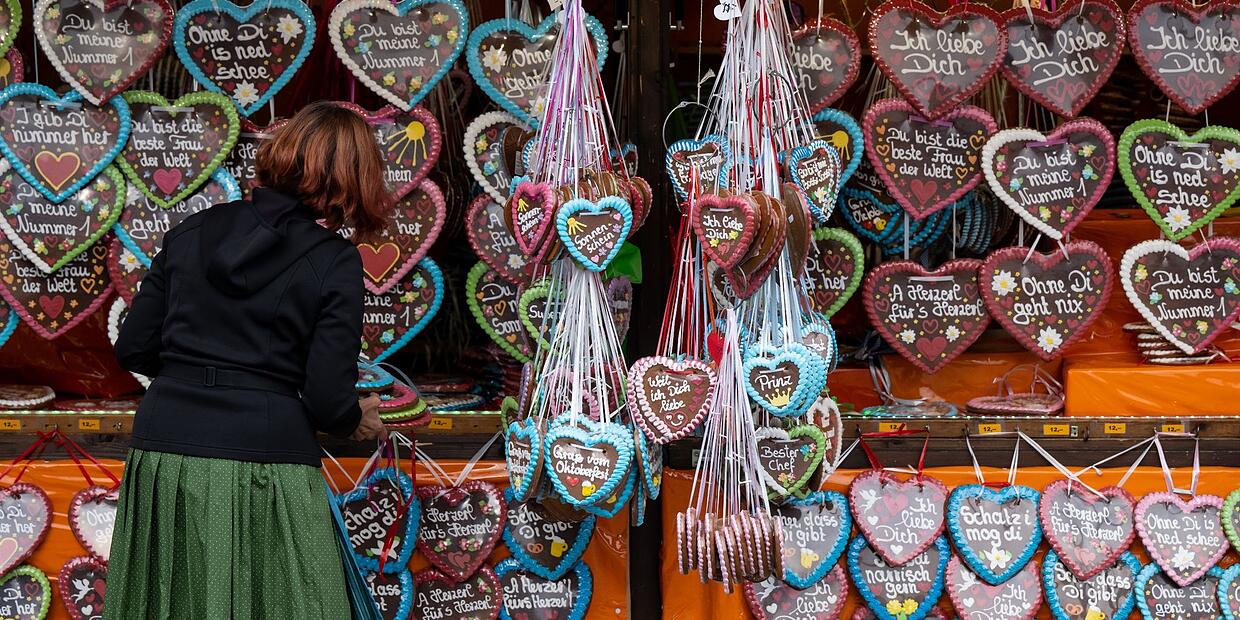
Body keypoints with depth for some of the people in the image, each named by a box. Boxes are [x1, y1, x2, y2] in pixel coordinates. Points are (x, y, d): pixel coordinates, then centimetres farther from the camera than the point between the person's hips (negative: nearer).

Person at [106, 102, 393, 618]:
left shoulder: (195, 231, 8)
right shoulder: (334, 261, -4)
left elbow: (132, 349, 11)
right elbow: (328, 401, -8)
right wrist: (359, 421, 14)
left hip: (163, 459, 4)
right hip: (263, 464, -4)